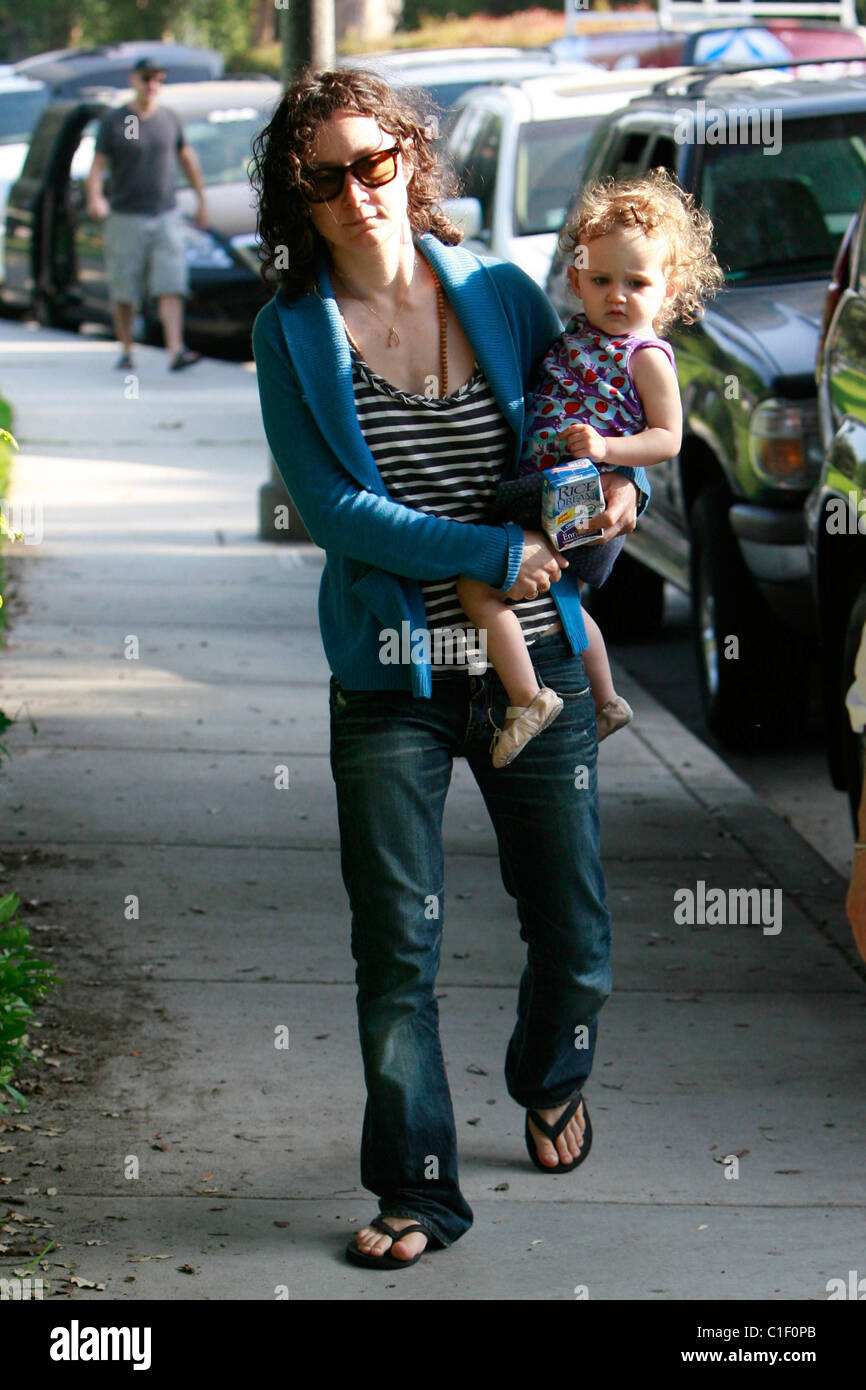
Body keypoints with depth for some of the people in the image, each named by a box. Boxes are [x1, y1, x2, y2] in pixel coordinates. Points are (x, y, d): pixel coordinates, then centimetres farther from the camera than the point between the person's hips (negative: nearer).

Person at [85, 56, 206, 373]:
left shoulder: (170, 119, 8)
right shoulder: (113, 121, -1)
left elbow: (187, 158, 20)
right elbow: (97, 166, -5)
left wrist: (201, 199, 22)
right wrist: (94, 197, -24)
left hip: (166, 217, 2)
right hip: (125, 219, -1)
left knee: (172, 288, -11)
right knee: (124, 293, 5)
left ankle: (176, 351, -19)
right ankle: (126, 350, 21)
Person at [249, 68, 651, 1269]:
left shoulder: (501, 295, 3)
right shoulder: (294, 332, -3)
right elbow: (329, 506, -11)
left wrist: (620, 481, -7)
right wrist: (491, 556, -17)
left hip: (536, 664, 2)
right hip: (391, 684, -2)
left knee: (574, 930, 11)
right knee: (398, 948, -2)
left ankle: (552, 1083, 42)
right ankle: (416, 1190, 11)